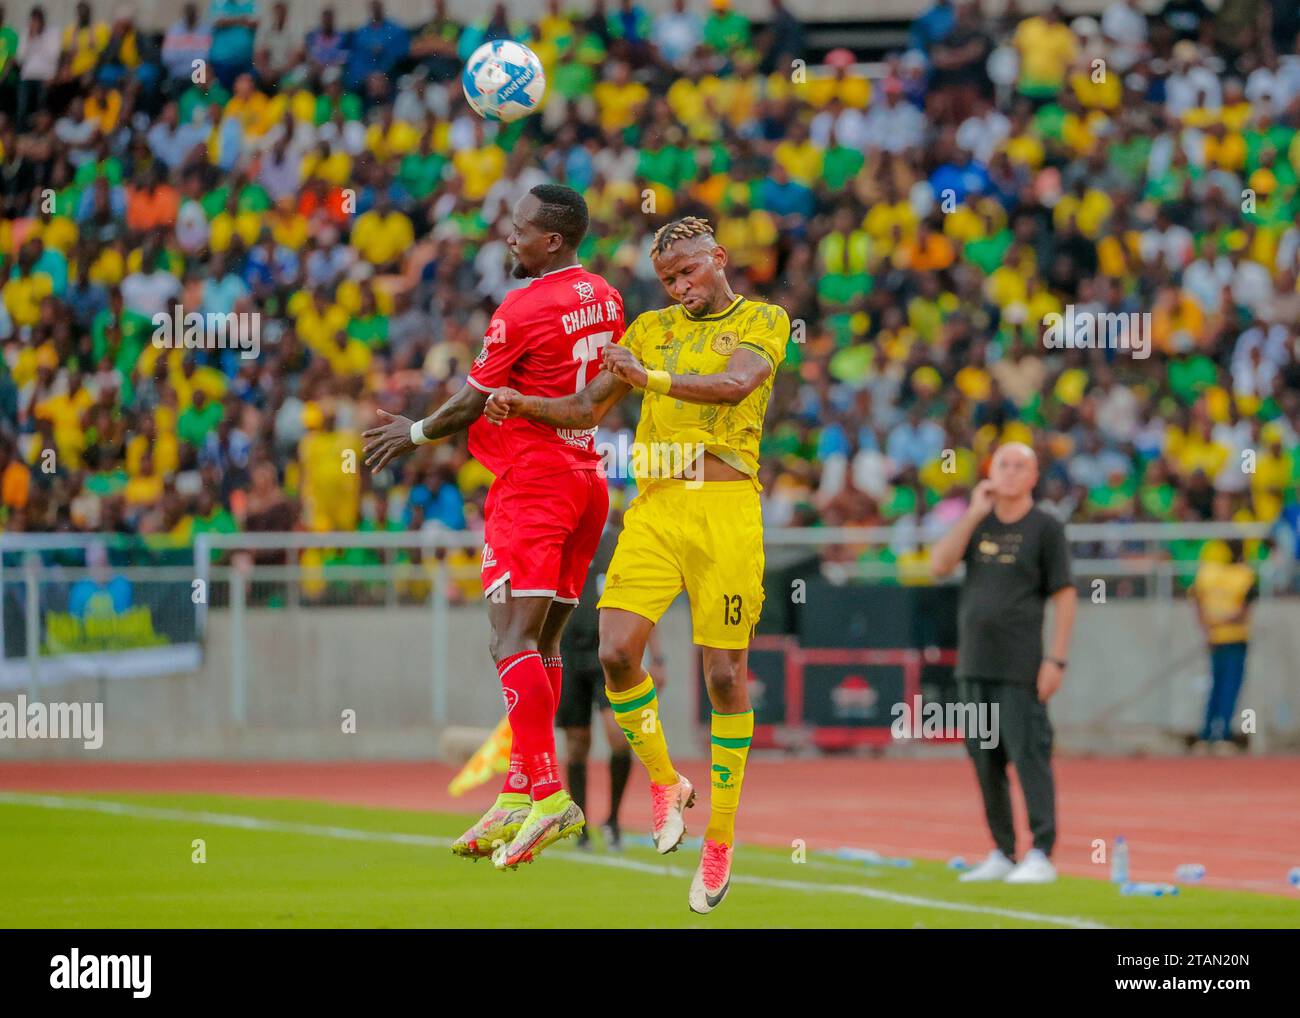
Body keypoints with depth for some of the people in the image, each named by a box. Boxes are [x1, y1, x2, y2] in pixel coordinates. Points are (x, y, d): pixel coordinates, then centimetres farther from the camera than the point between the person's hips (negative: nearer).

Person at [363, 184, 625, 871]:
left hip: (531, 480, -9)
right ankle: (516, 798, 10)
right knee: (542, 643, 10)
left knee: (513, 640, -15)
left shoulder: (522, 311, -14)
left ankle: (548, 795, -26)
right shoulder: (605, 300, 11)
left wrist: (416, 434, 12)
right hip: (585, 474, 9)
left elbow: (468, 407, -6)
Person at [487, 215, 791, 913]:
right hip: (654, 507, 4)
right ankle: (665, 784, 12)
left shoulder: (763, 321, 5)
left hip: (724, 507, -4)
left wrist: (652, 378, -28)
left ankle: (720, 838, 7)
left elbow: (734, 385, -15)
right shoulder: (651, 329, 18)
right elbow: (589, 409, 22)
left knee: (725, 674, -3)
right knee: (616, 653, -12)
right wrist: (525, 405, 4)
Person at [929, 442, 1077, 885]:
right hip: (974, 665, 6)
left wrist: (1057, 659, -13)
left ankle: (1041, 855, -9)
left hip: (1019, 667, -6)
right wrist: (974, 514, -5)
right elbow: (939, 564, 1)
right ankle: (1002, 855, 17)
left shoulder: (1046, 528, -1)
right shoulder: (977, 523, 14)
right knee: (985, 762, 9)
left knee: (1029, 757, -10)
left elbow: (1064, 595, -5)